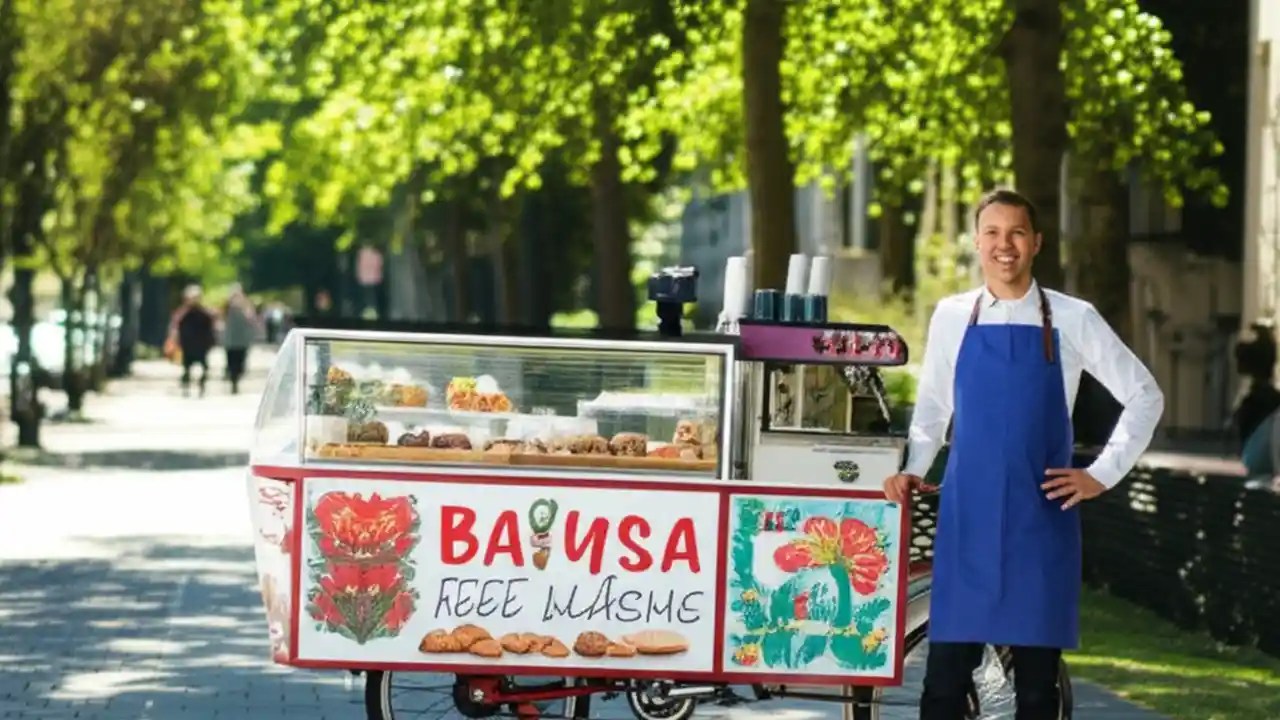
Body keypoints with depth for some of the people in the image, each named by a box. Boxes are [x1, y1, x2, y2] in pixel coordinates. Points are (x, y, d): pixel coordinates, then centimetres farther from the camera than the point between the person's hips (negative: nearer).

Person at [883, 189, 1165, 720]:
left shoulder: (1071, 319, 1)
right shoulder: (952, 317, 5)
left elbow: (1144, 396, 6)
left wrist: (1103, 475, 0)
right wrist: (912, 469, 2)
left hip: (1041, 515, -1)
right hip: (966, 516, 1)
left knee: (1036, 677, 5)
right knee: (947, 673, -2)